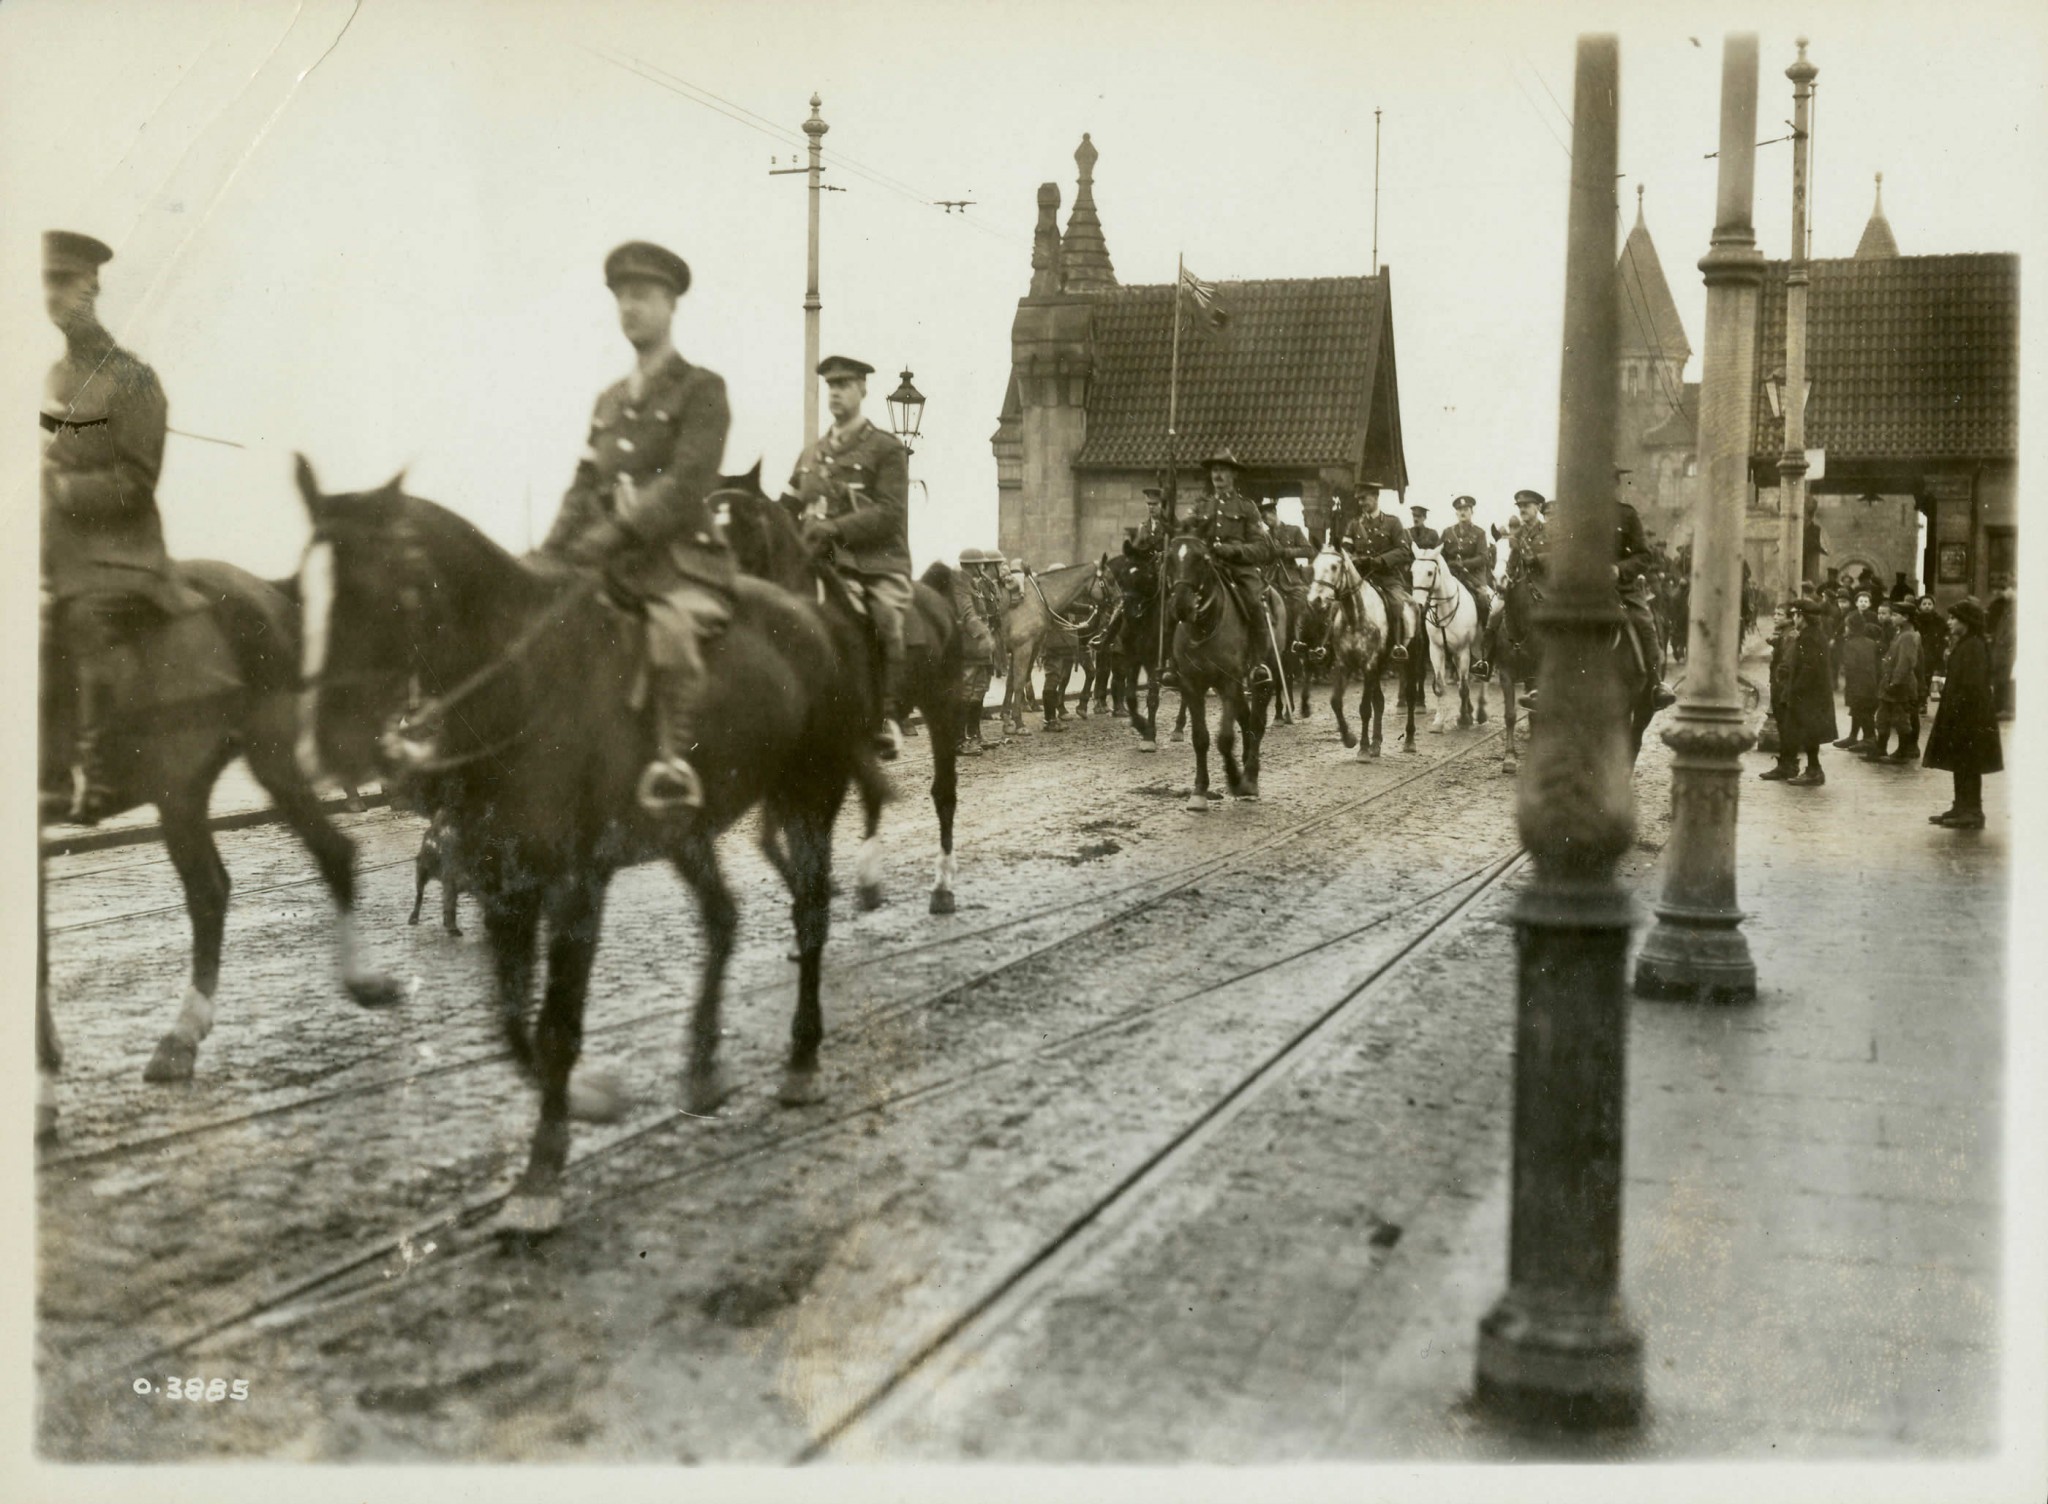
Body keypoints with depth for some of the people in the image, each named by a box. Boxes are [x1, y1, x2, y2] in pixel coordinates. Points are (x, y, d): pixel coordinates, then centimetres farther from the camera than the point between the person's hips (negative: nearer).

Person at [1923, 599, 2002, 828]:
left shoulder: (1974, 646, -17)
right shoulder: (1963, 644, 12)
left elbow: (1972, 685, -21)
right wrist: (1946, 684, 9)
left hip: (1971, 715, -10)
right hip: (1960, 714, 10)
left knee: (1968, 766, -3)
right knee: (1960, 765, 14)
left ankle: (1972, 813, 2)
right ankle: (1962, 808, 20)